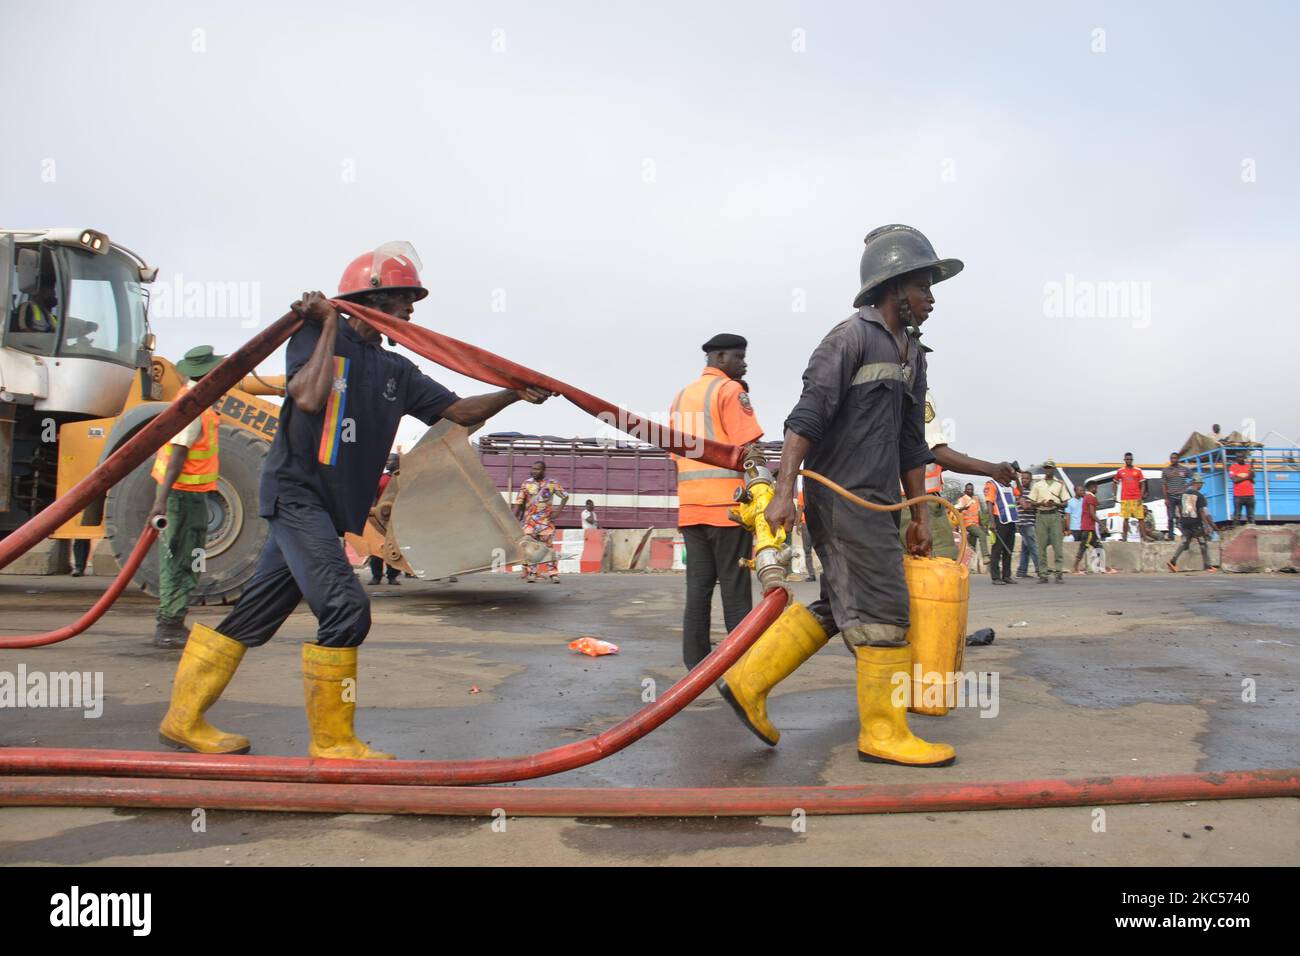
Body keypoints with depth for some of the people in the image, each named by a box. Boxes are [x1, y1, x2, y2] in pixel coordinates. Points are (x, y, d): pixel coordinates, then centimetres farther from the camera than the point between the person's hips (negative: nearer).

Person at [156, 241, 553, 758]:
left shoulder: (396, 371, 13)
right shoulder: (315, 335, -5)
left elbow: (460, 410, 8)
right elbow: (309, 398, -23)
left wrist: (512, 393, -6)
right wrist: (328, 325, -14)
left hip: (326, 508, 7)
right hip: (296, 492, -7)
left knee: (256, 613, 13)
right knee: (346, 608, -15)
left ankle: (184, 719, 26)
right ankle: (332, 741, -4)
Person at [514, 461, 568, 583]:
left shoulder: (552, 483, 0)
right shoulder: (526, 483, 4)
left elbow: (565, 496, 8)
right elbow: (519, 503, 5)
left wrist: (558, 511, -2)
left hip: (546, 521, -1)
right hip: (529, 521, 1)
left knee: (548, 548, -1)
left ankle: (553, 574, 1)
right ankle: (531, 574, 5)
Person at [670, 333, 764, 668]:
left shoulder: (681, 396, 19)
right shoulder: (730, 390, -4)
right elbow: (747, 449, -13)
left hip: (690, 506, 6)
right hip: (728, 503, -6)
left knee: (698, 586, 7)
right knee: (735, 589, -2)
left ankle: (696, 665, 8)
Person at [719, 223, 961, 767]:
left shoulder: (913, 355, 19)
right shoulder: (851, 337, -7)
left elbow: (912, 442, 20)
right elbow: (807, 417, -16)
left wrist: (920, 515, 18)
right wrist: (784, 492, -23)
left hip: (875, 503, 9)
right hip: (843, 496, -9)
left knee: (836, 608, 10)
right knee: (881, 610, -6)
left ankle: (748, 681, 16)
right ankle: (884, 733, 4)